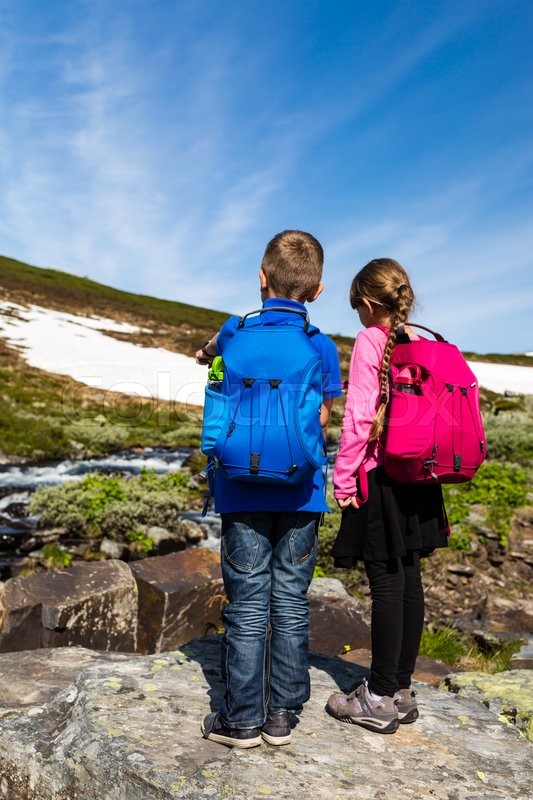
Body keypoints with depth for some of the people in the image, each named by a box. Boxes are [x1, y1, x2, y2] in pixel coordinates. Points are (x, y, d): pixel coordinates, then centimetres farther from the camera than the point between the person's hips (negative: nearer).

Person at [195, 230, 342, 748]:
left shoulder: (234, 334, -3)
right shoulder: (323, 348, -2)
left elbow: (211, 354, 19)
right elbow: (321, 422, 3)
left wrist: (205, 353, 41)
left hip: (243, 492, -1)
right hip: (300, 494, 1)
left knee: (247, 607, 7)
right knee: (291, 605, 10)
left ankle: (241, 720, 17)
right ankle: (282, 716, 21)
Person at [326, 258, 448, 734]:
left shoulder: (370, 342, -11)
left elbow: (359, 418, -16)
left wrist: (344, 477, -9)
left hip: (380, 476, -7)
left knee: (386, 583, -1)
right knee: (409, 580, 12)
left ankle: (379, 699, 10)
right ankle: (402, 689, 24)